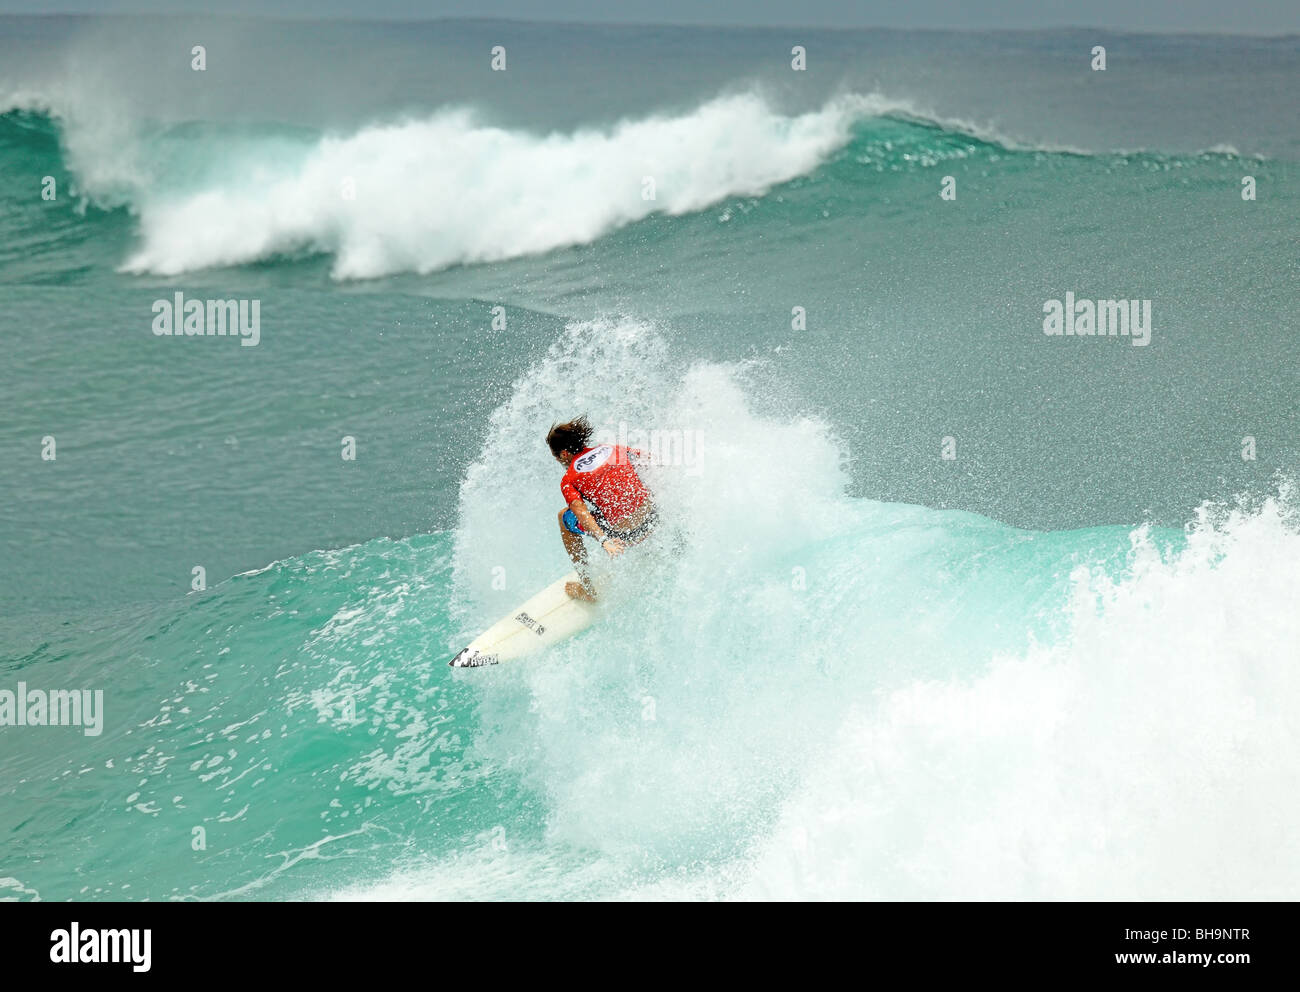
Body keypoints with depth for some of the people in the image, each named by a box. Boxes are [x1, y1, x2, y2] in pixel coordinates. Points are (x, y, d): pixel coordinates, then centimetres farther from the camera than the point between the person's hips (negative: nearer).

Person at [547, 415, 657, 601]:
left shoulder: (569, 481, -4)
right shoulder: (612, 449, 10)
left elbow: (581, 513, -19)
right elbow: (651, 460, 11)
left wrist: (603, 541, -30)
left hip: (622, 535, -5)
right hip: (651, 522, 5)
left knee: (565, 518, 21)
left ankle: (589, 590, 22)